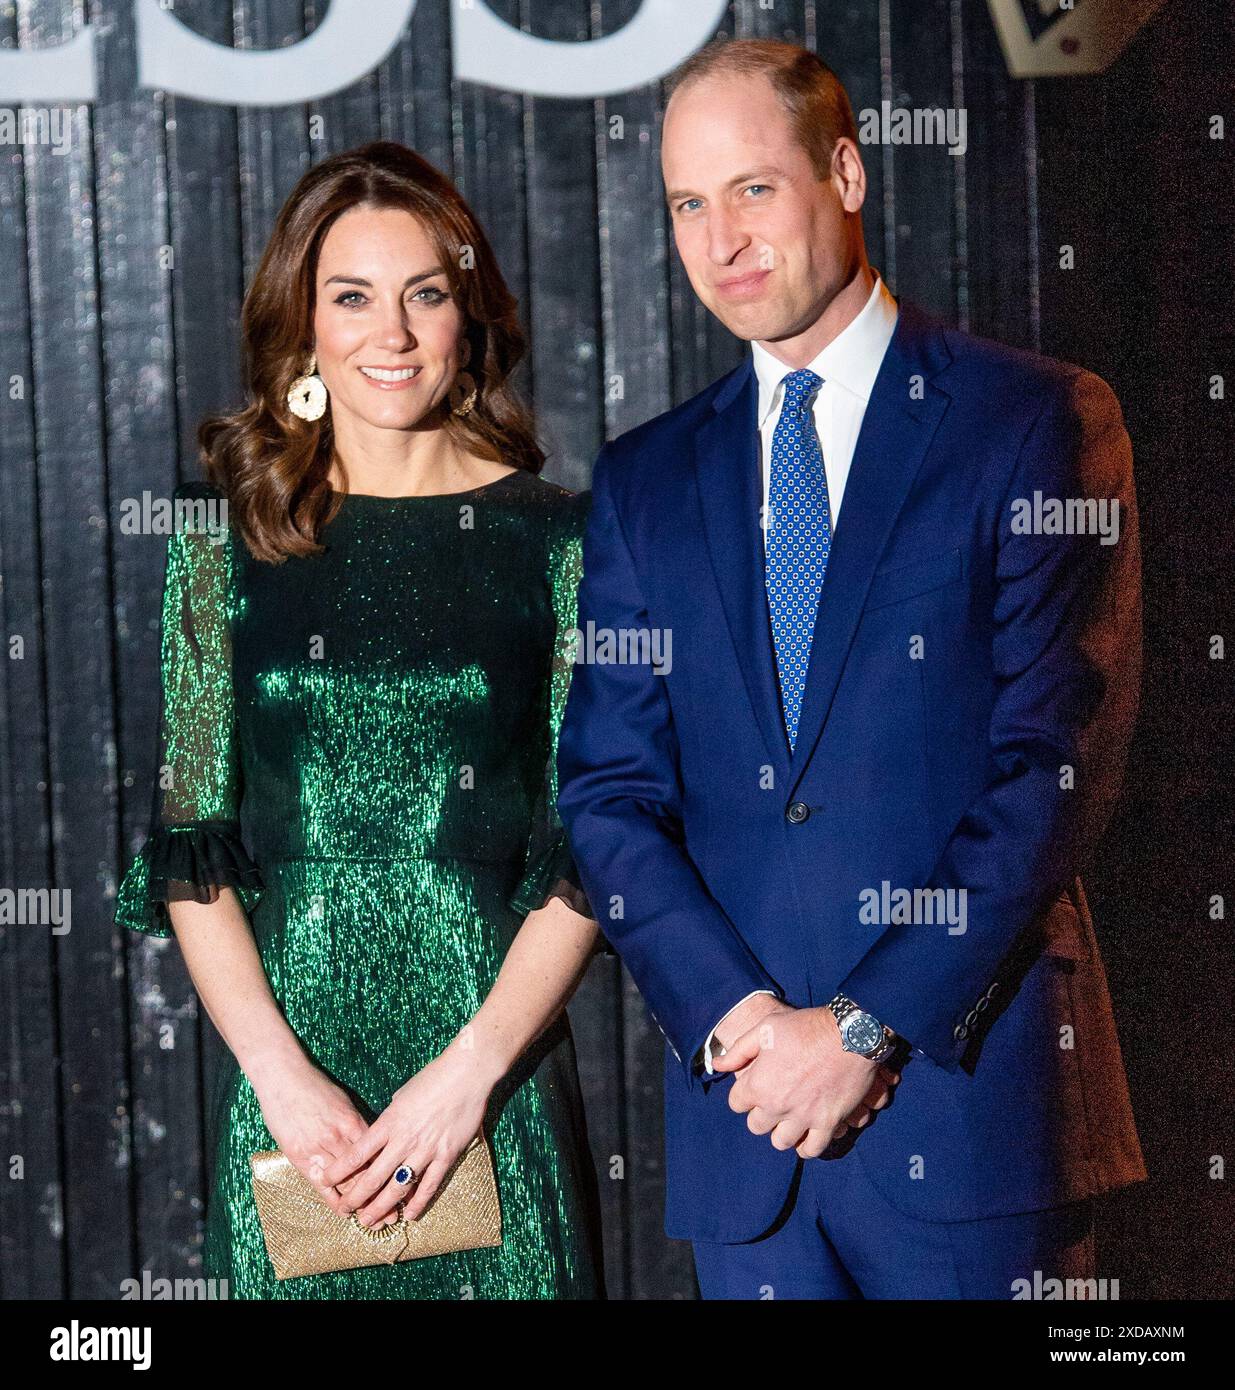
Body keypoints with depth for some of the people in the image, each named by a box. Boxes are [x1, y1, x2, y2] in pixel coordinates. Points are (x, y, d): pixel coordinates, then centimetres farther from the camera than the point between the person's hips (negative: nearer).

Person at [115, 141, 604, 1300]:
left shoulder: (553, 539, 0)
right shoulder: (226, 532, 3)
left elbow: (591, 854, -2)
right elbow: (189, 848, 1)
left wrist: (473, 1069, -12)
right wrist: (283, 1075, -10)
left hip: (495, 1071, -1)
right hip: (286, 1078, 1)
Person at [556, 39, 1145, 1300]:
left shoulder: (1040, 422, -2)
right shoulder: (645, 480, 11)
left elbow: (1061, 762, -9)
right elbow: (608, 792, 7)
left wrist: (866, 1027, -12)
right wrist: (738, 1016, -9)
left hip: (972, 1089, -3)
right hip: (741, 1104, 4)